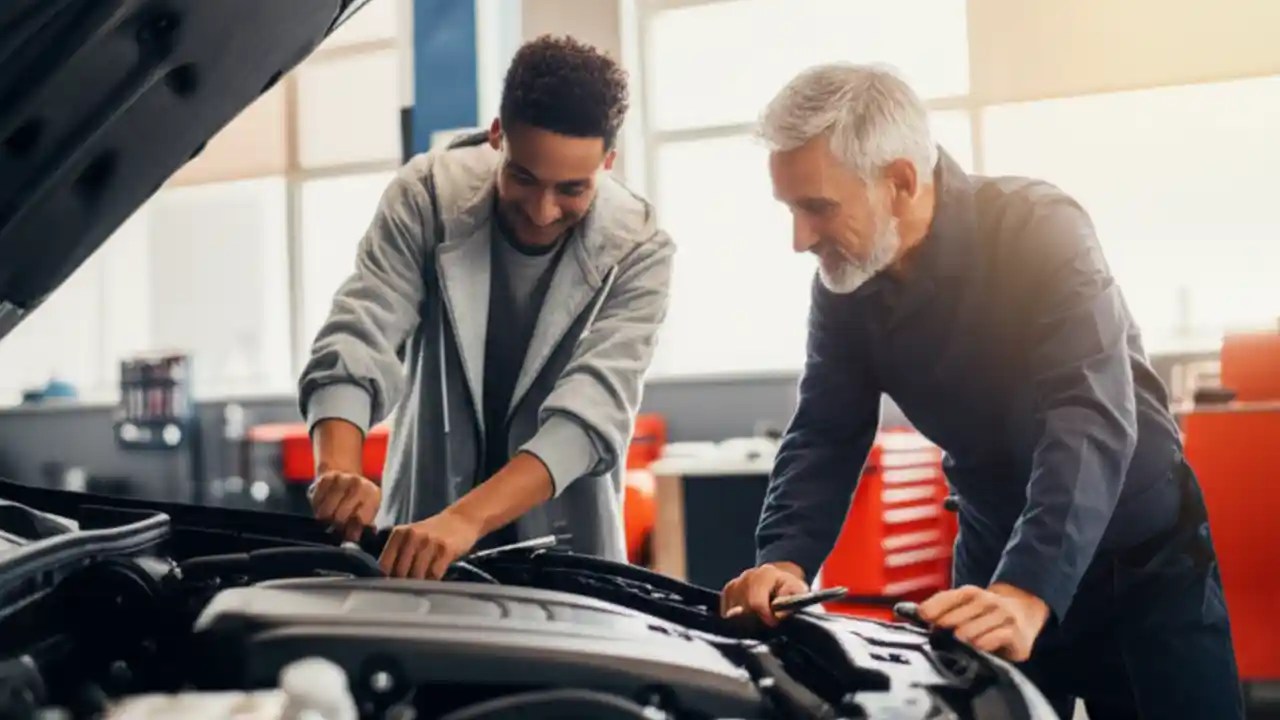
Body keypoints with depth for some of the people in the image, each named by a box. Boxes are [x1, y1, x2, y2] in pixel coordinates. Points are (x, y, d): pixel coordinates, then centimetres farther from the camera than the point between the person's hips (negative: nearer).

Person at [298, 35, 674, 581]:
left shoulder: (636, 251, -16)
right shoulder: (427, 195, -13)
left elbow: (589, 416, -26)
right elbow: (354, 344, -20)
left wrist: (464, 520, -41)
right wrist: (339, 472, -40)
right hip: (416, 530, 1)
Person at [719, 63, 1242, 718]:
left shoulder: (1041, 233, -25)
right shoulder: (845, 286, -9)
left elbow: (1090, 420, -36)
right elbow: (824, 436, -6)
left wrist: (1027, 591, -49)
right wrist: (784, 560, -26)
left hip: (1140, 554, -4)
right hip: (995, 559, 4)